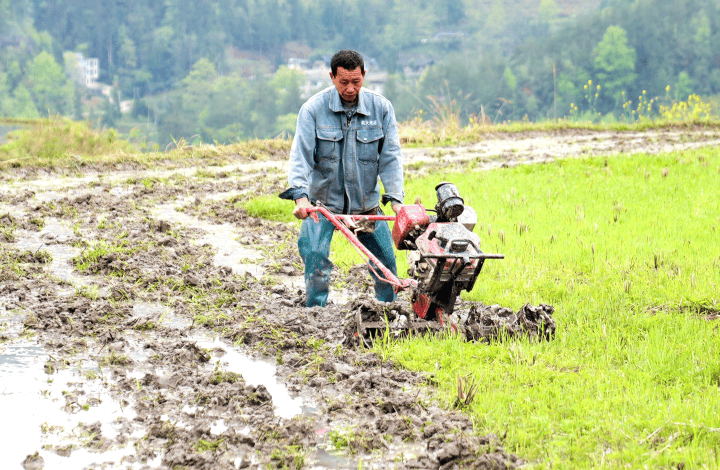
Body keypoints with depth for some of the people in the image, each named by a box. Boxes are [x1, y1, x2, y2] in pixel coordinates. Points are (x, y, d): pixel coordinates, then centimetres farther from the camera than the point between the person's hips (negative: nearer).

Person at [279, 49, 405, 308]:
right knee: (315, 255, -20)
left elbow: (390, 156, -5)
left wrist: (395, 198, -17)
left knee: (385, 258, 4)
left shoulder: (381, 108, -5)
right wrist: (300, 196, -31)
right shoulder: (314, 109, -11)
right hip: (323, 199, -2)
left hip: (366, 200, 2)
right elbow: (301, 154, -17)